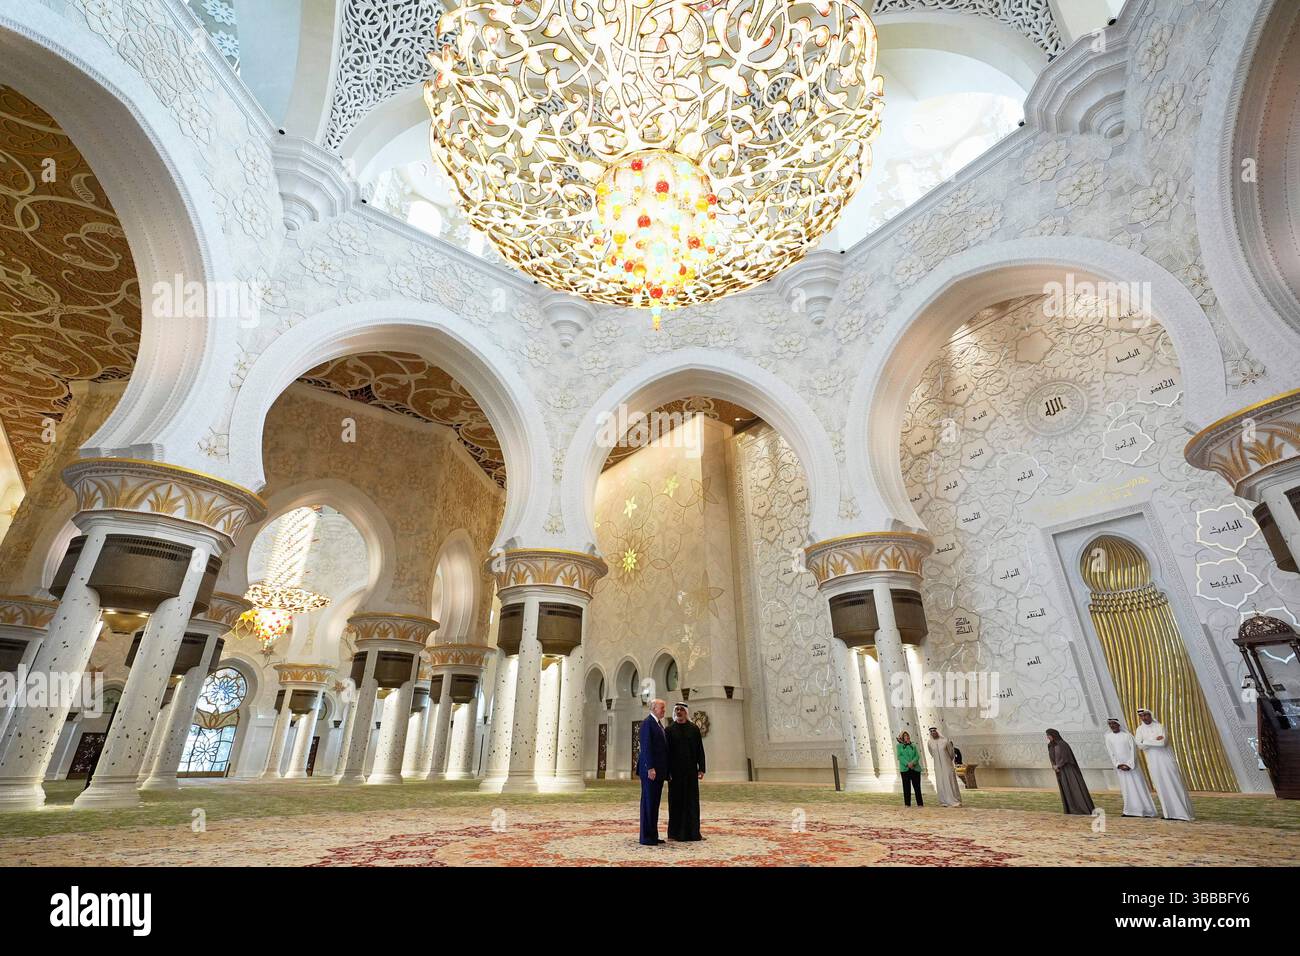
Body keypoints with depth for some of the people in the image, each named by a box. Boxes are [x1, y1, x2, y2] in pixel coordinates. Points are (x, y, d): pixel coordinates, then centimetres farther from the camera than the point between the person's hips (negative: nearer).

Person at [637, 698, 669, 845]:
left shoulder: (660, 725, 17)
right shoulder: (647, 723, -12)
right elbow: (646, 747, -19)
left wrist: (666, 771, 17)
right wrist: (650, 768, -23)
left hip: (659, 771, 9)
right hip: (650, 770, -9)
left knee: (655, 803, 13)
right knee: (648, 802, -3)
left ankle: (653, 835, 19)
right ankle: (646, 838, 3)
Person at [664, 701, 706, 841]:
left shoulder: (694, 729, 5)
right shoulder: (669, 730, 0)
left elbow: (700, 750, 5)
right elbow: (665, 751, -2)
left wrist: (701, 768, -2)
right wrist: (667, 771, -8)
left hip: (691, 770, 2)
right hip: (675, 771, -2)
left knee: (692, 800, 5)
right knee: (676, 800, 3)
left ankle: (693, 832, 14)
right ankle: (675, 833, 12)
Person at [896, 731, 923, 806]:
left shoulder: (913, 746, 15)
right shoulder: (899, 746, 8)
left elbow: (917, 756, 4)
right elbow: (900, 756, -2)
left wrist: (913, 762, -15)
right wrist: (907, 764, -16)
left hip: (915, 768, 2)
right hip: (905, 769, -2)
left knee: (917, 786, 1)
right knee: (906, 787, 0)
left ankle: (920, 803, 8)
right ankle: (907, 803, 6)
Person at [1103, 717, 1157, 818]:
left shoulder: (1127, 735, -6)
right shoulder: (1108, 737, 2)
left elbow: (1133, 750, -8)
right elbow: (1111, 753, 2)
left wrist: (1129, 764, -14)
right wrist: (1118, 765, -9)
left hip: (1132, 765, -2)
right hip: (1120, 767, 2)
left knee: (1139, 786, 1)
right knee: (1127, 788, 4)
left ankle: (1147, 810, 11)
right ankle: (1131, 811, 8)